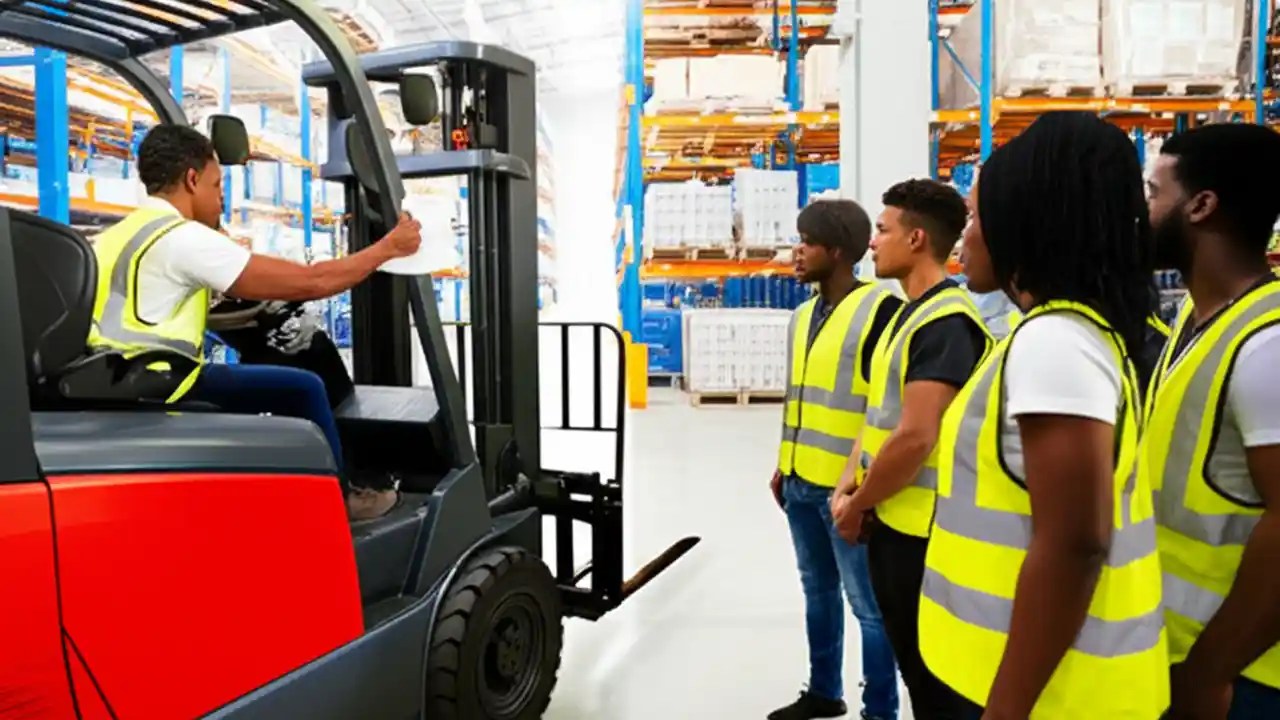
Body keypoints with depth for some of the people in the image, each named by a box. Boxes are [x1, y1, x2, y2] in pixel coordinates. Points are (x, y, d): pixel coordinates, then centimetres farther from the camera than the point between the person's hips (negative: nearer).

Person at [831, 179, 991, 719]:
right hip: (890, 522, 9)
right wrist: (848, 487, 3)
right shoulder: (908, 313, 12)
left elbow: (915, 437, -25)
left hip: (923, 531, -9)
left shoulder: (947, 320, -19)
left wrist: (856, 504, -12)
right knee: (914, 667, 22)